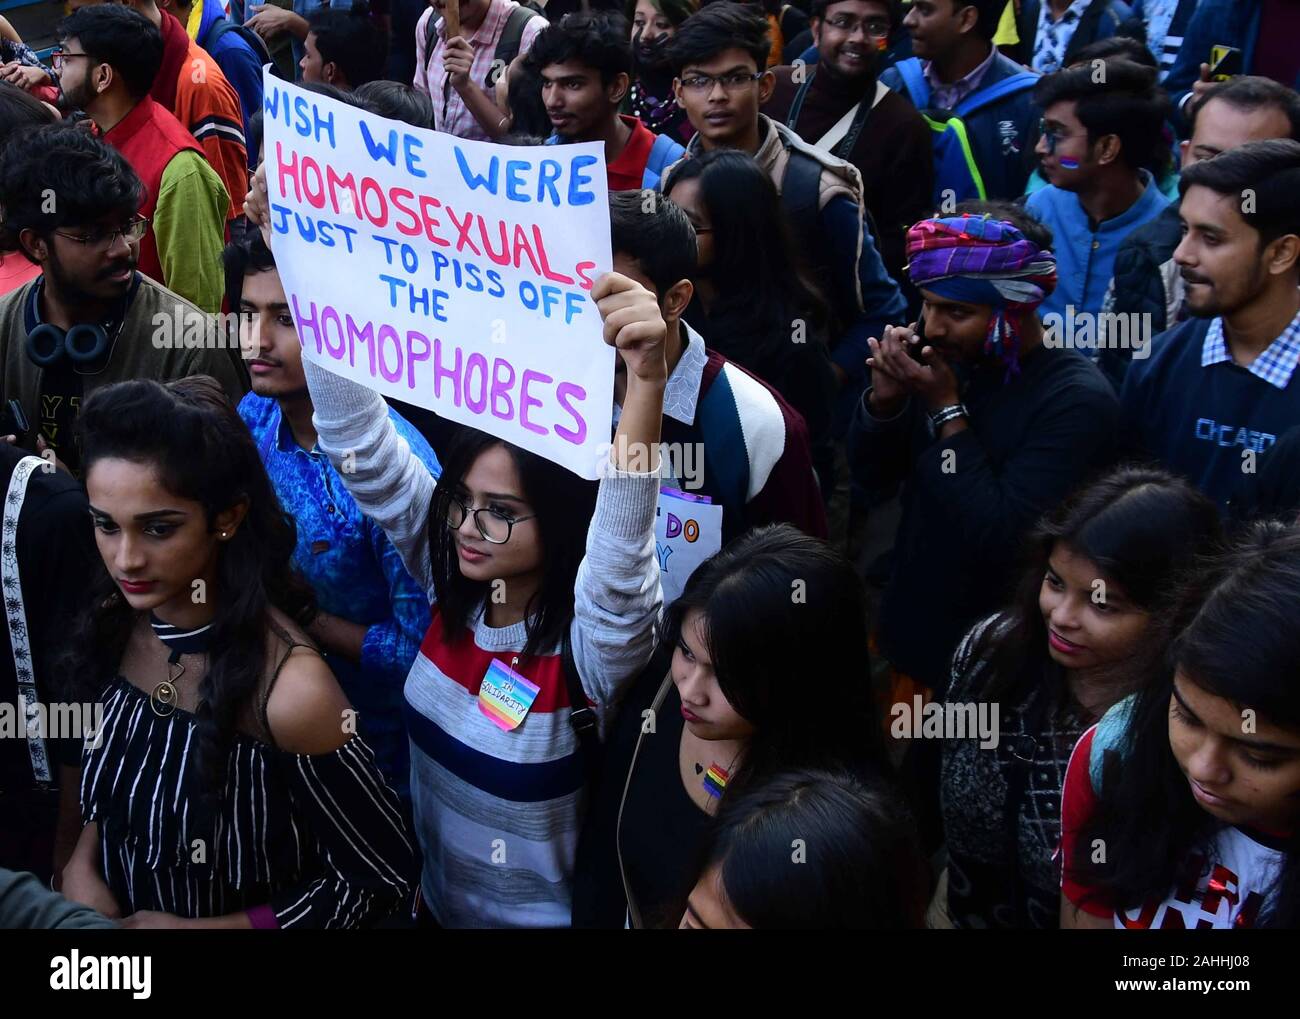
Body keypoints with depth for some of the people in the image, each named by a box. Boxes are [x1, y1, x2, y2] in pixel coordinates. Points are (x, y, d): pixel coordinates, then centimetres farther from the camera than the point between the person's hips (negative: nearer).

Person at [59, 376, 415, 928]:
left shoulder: (290, 689, -30)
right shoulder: (114, 621, -12)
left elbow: (380, 879, -19)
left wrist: (197, 927, -17)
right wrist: (82, 863, -10)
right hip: (113, 912, 5)